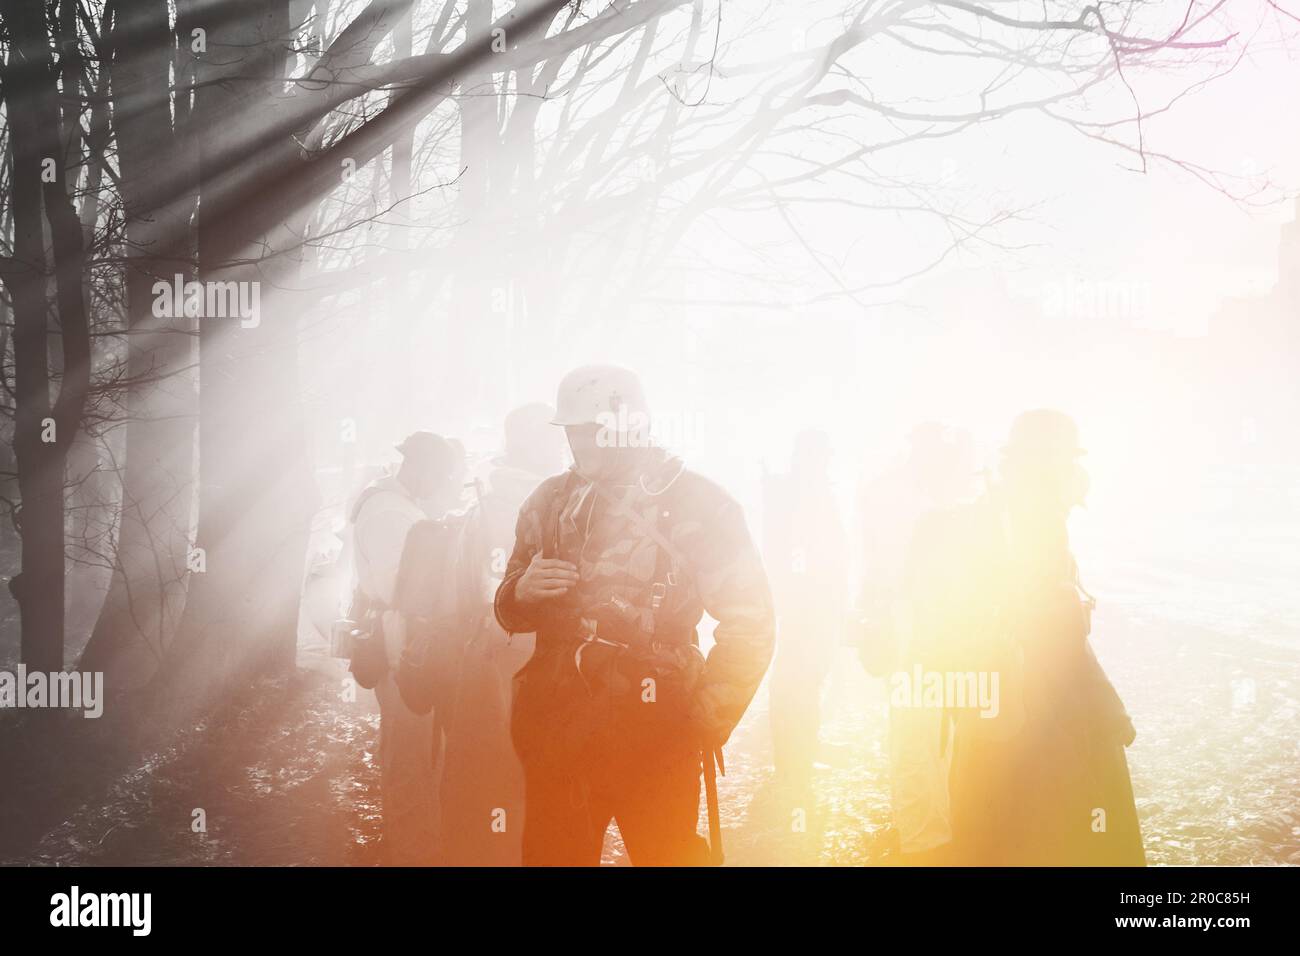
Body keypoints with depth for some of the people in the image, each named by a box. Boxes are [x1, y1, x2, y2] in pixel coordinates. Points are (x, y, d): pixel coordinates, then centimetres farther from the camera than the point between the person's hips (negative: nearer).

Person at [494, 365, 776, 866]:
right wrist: (521, 592, -3)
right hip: (554, 725, 4)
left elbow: (749, 621, -4)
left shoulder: (697, 503, -2)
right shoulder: (551, 502, 11)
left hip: (651, 731, -4)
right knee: (552, 856, 7)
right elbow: (511, 611, 20)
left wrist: (707, 722, -10)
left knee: (667, 856, -3)